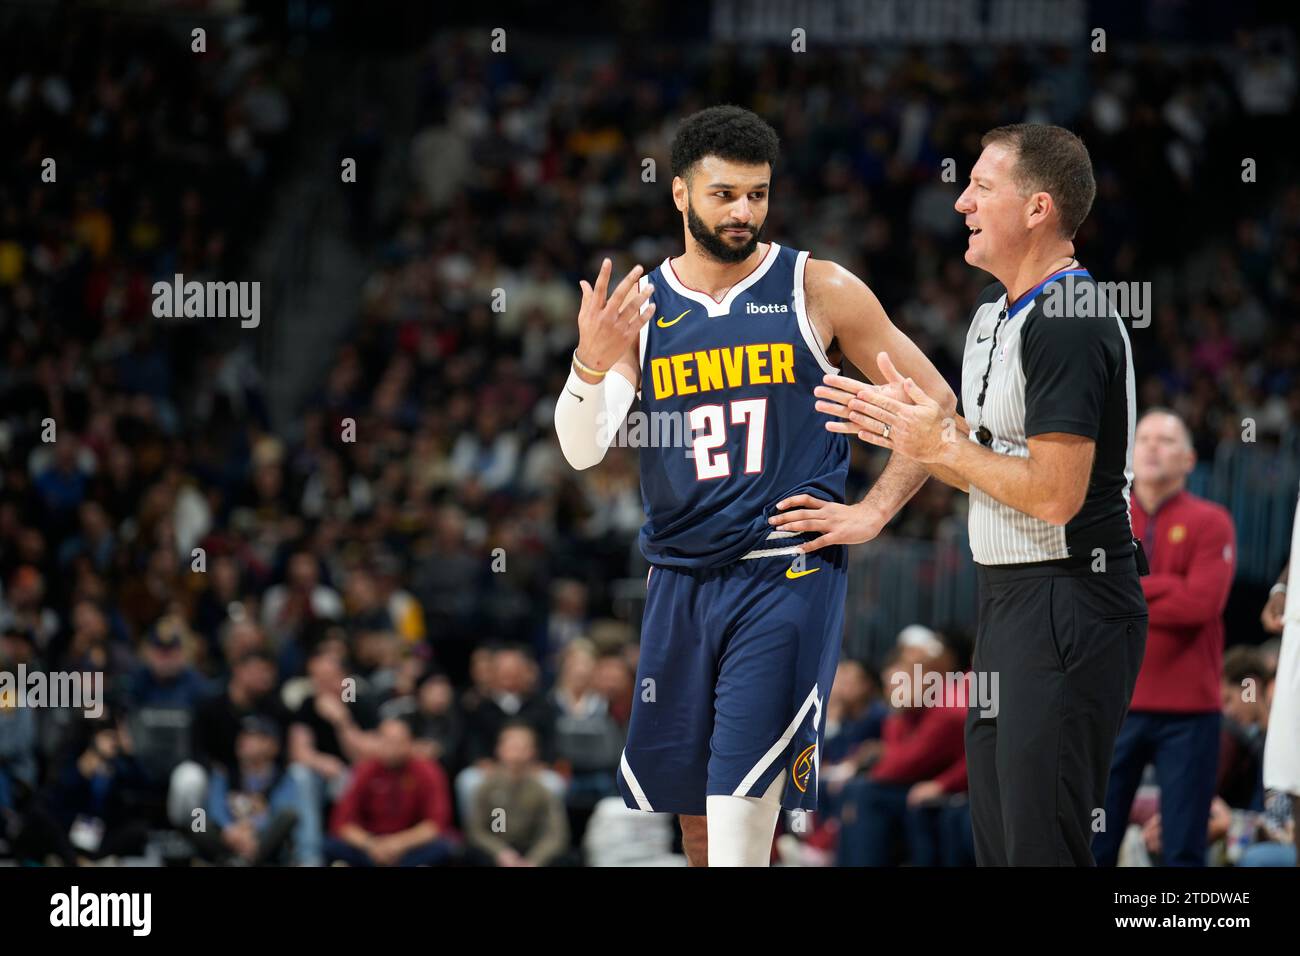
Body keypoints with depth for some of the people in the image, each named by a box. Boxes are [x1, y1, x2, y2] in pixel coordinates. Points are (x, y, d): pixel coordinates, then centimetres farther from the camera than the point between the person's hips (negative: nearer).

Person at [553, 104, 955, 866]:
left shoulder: (819, 291, -1)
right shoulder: (638, 306, 5)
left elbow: (936, 404, 5)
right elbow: (582, 449, -5)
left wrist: (875, 511, -3)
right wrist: (591, 365, -24)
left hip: (787, 577, -4)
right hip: (679, 579, 4)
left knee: (744, 797, -15)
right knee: (694, 806, 10)